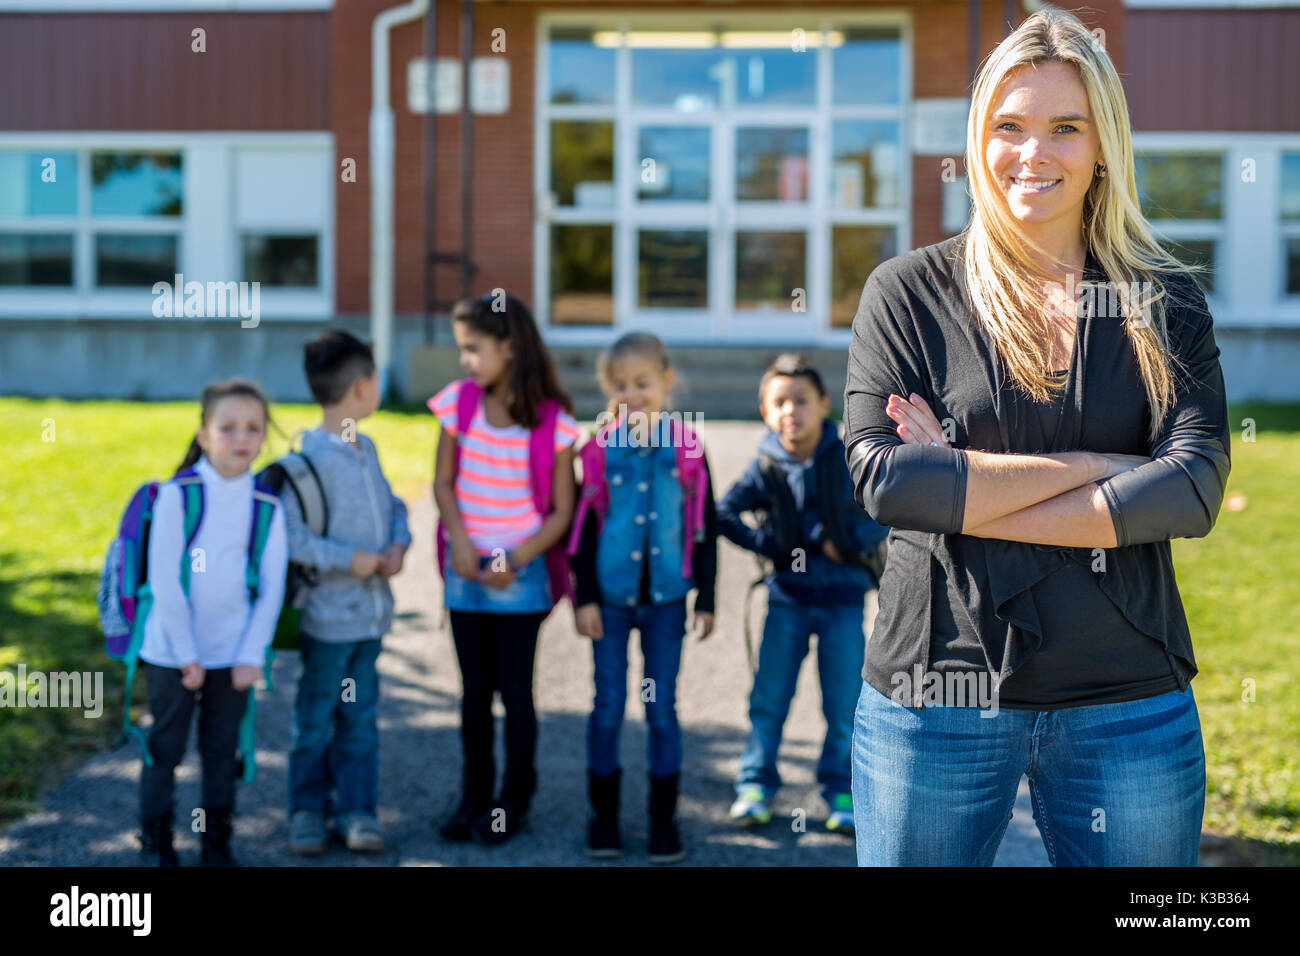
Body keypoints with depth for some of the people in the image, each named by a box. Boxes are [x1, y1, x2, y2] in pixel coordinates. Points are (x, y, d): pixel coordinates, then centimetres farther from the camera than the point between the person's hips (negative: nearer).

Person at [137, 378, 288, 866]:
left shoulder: (268, 506, -2)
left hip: (233, 653, 2)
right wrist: (187, 654, -10)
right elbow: (164, 582, -10)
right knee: (165, 748, 8)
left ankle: (217, 843, 25)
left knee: (222, 749, 11)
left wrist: (252, 655, -5)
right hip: (174, 651, -2)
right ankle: (156, 843, 23)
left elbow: (272, 587, 1)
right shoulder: (178, 495, -10)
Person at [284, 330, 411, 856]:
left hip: (371, 611, 7)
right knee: (317, 719, 6)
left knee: (361, 719, 12)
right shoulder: (307, 456, -17)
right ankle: (308, 811, 20)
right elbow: (289, 535, -22)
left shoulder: (367, 449, 8)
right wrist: (349, 560, -19)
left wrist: (399, 543, -1)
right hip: (329, 612, -7)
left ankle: (356, 810, 21)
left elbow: (392, 504, 19)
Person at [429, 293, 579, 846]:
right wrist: (460, 542, -11)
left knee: (515, 692, 6)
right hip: (466, 569, 3)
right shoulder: (459, 402, -2)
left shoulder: (553, 421, -10)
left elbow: (561, 511, -7)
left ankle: (514, 802, 20)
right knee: (474, 690, 13)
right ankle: (474, 797, 25)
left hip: (520, 573, -3)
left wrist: (515, 562, -16)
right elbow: (443, 483, 3)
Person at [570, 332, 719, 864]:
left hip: (666, 598, 0)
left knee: (662, 709, 6)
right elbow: (583, 529, 0)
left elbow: (705, 529, 3)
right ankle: (603, 817, 19)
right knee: (608, 707, 6)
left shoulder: (686, 450, -1)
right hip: (611, 596, 0)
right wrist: (585, 598, -4)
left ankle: (664, 821, 16)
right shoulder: (599, 451, -3)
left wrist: (705, 599, 2)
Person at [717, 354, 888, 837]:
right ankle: (756, 784, 17)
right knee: (768, 698, 4)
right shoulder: (765, 468, -4)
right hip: (787, 600, 1)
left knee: (845, 702, 3)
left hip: (843, 599, 0)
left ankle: (840, 790, 17)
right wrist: (766, 544, -10)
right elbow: (724, 514, -1)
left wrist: (854, 542, -12)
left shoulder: (850, 460, -6)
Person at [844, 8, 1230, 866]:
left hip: (1128, 704, 2)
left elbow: (1195, 490, -8)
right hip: (936, 696, -1)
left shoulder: (1165, 303, 6)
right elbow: (884, 481, -11)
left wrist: (962, 494, -12)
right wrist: (1093, 467, -12)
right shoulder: (908, 293, 2)